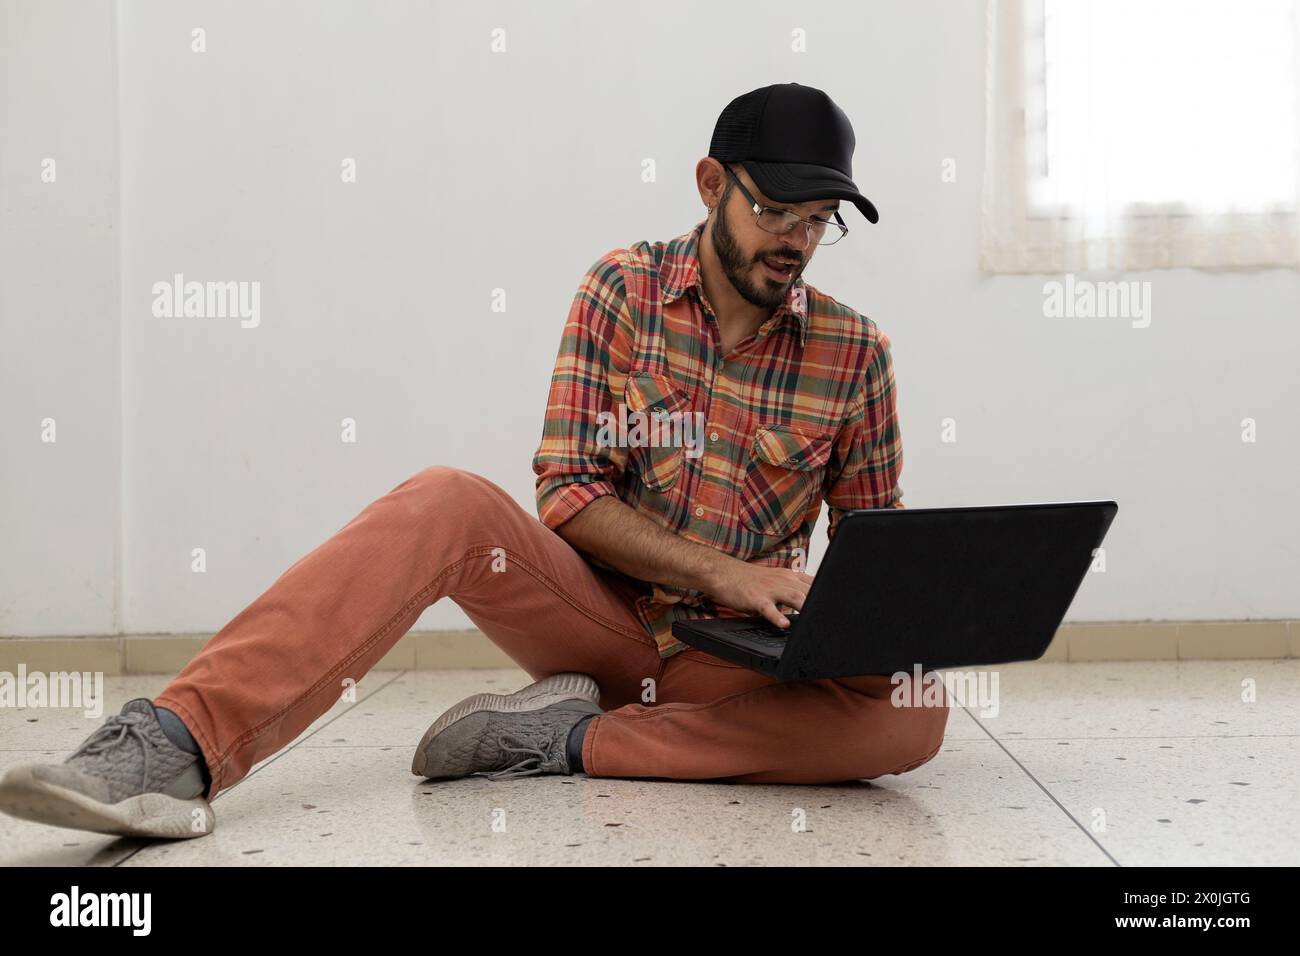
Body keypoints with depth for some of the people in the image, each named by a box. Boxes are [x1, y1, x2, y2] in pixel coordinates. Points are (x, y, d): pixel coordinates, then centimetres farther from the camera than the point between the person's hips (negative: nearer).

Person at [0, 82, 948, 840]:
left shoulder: (856, 351, 1)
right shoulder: (624, 289, -1)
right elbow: (568, 492, -8)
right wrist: (725, 572, -21)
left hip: (732, 657, 1)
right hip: (597, 614, -1)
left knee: (915, 716, -29)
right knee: (445, 501, -30)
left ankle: (569, 737, -26)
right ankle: (174, 745, -40)